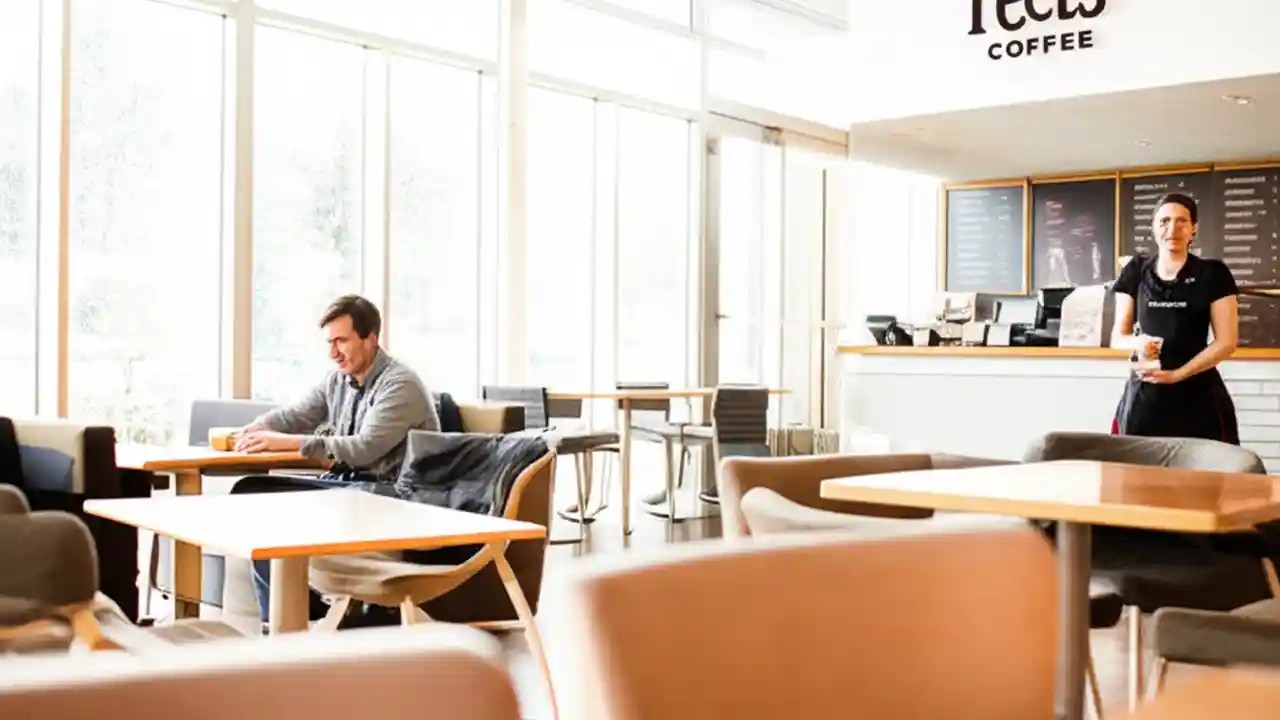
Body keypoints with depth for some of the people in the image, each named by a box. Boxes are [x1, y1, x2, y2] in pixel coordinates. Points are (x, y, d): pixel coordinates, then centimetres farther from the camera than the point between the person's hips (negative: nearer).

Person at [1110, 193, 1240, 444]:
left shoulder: (1213, 273, 1)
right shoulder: (1135, 273, 7)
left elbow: (1226, 342, -2)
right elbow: (1117, 337, 8)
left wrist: (1176, 374, -12)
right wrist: (1136, 343, -14)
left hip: (1197, 395, -2)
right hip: (1143, 396, 2)